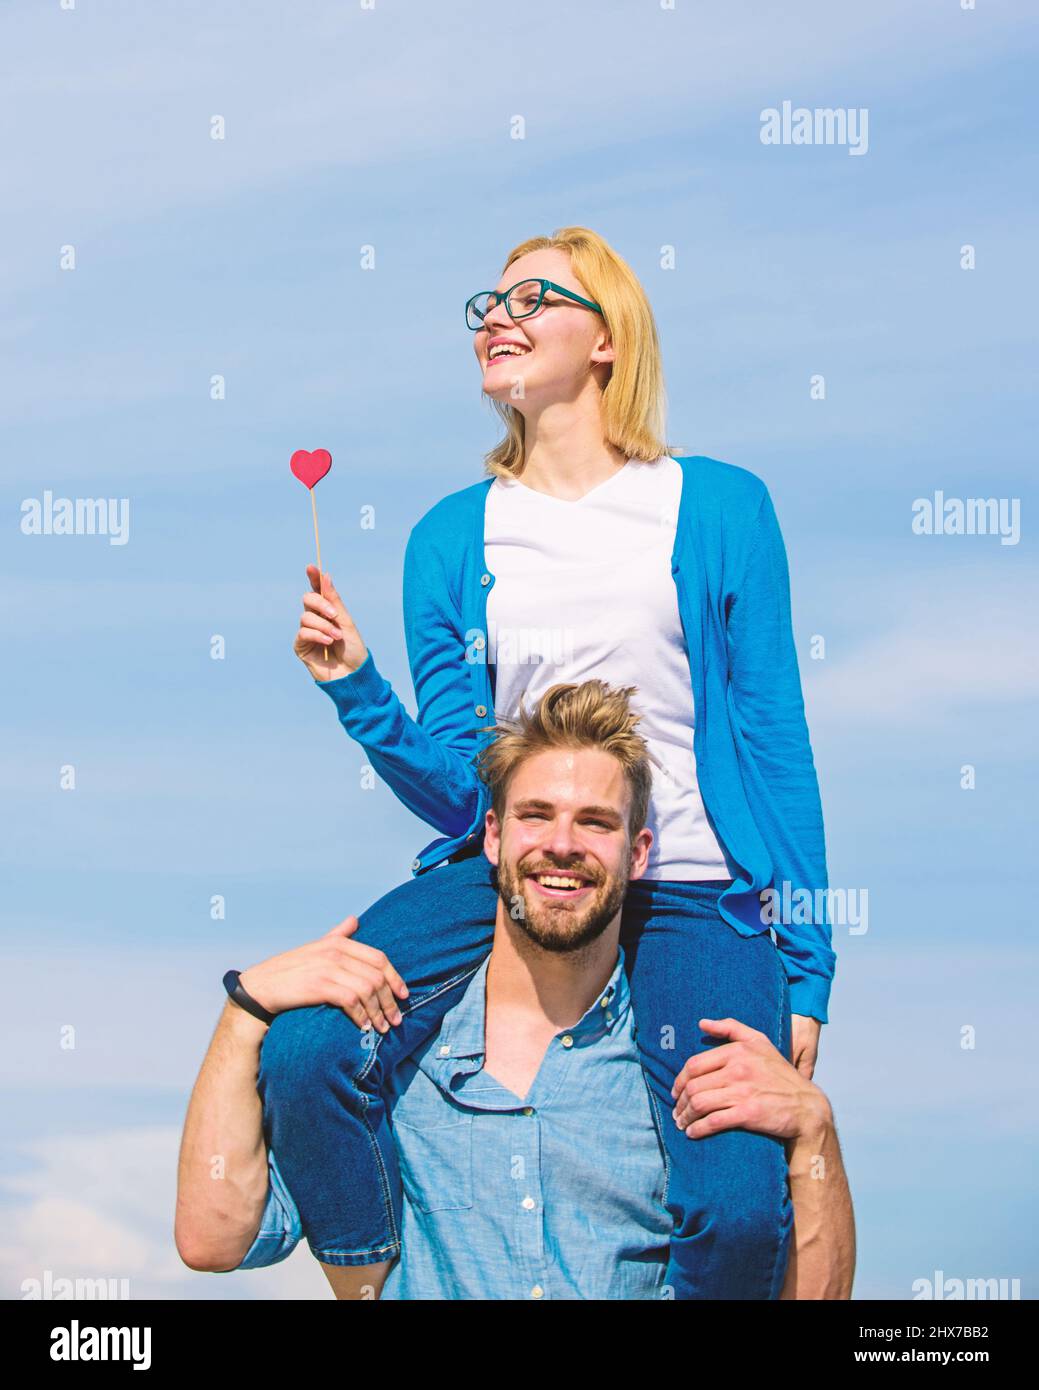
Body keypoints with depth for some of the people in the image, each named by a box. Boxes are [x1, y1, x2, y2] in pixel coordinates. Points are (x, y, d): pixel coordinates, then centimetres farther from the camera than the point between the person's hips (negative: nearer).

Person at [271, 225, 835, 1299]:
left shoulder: (718, 507, 4)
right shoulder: (451, 537, 9)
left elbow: (776, 741, 3)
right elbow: (455, 787, 6)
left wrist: (805, 971, -1)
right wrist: (355, 690, -12)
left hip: (690, 889, -2)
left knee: (740, 1210, -23)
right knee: (303, 1052, -24)